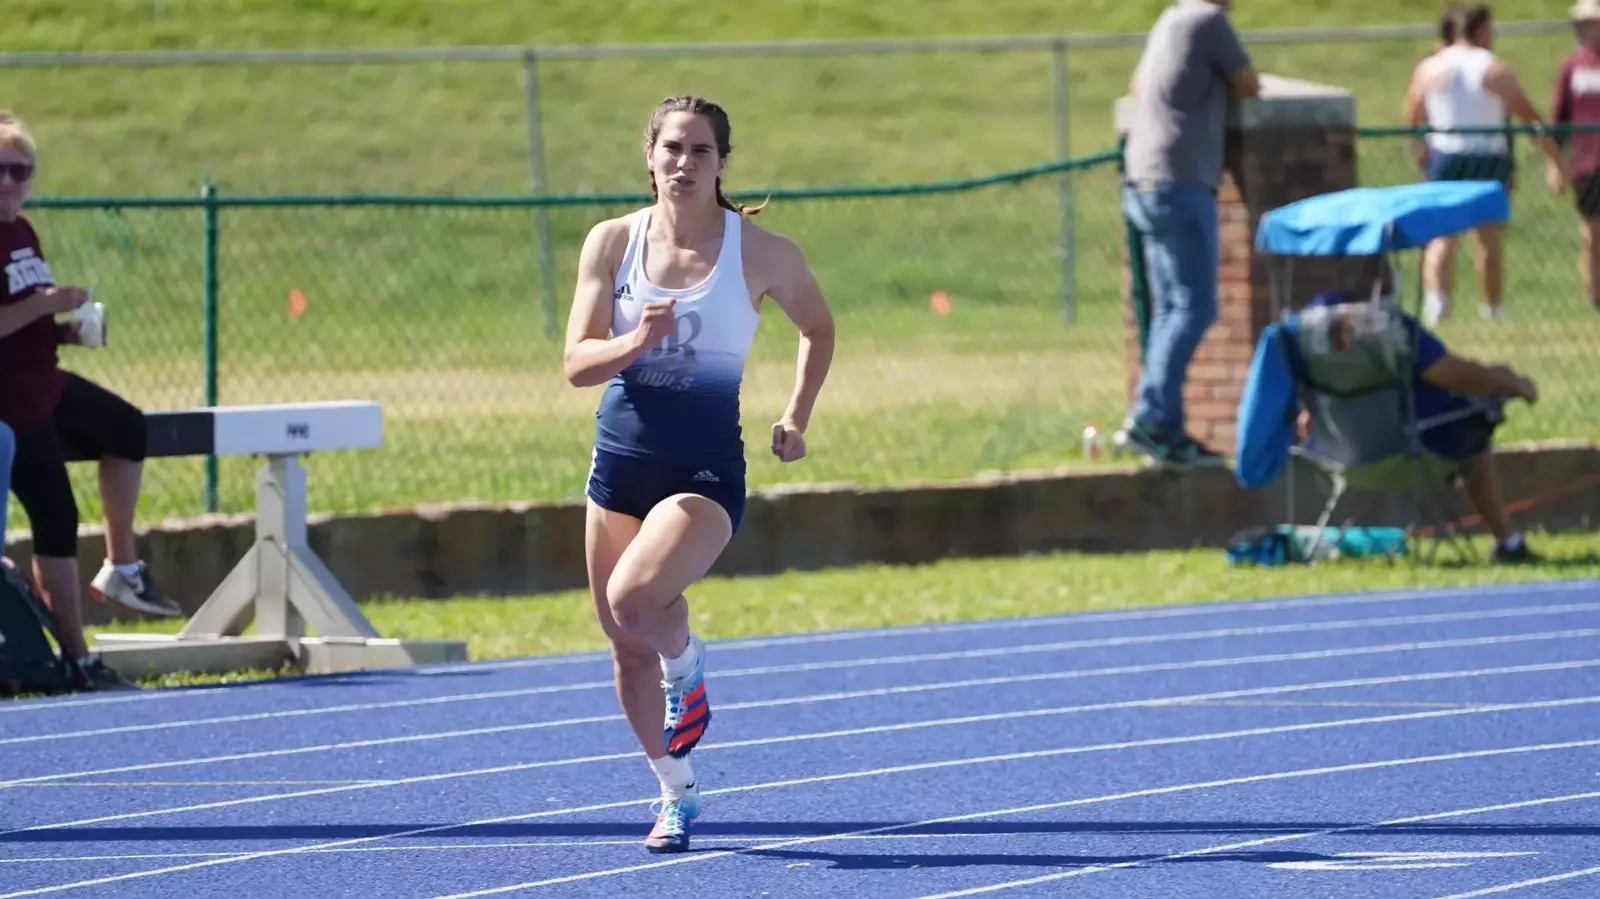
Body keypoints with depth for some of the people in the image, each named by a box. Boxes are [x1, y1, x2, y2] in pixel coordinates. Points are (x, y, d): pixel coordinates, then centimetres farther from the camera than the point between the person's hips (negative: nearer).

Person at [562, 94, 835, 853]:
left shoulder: (762, 253, -6)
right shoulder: (612, 242, -1)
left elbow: (818, 329, 13)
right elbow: (577, 363, -4)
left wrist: (796, 419, 6)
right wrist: (638, 340, -22)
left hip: (705, 465, -4)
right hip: (622, 453, 4)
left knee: (634, 597, -28)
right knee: (626, 644, 9)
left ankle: (687, 671, 7)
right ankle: (676, 793, 29)